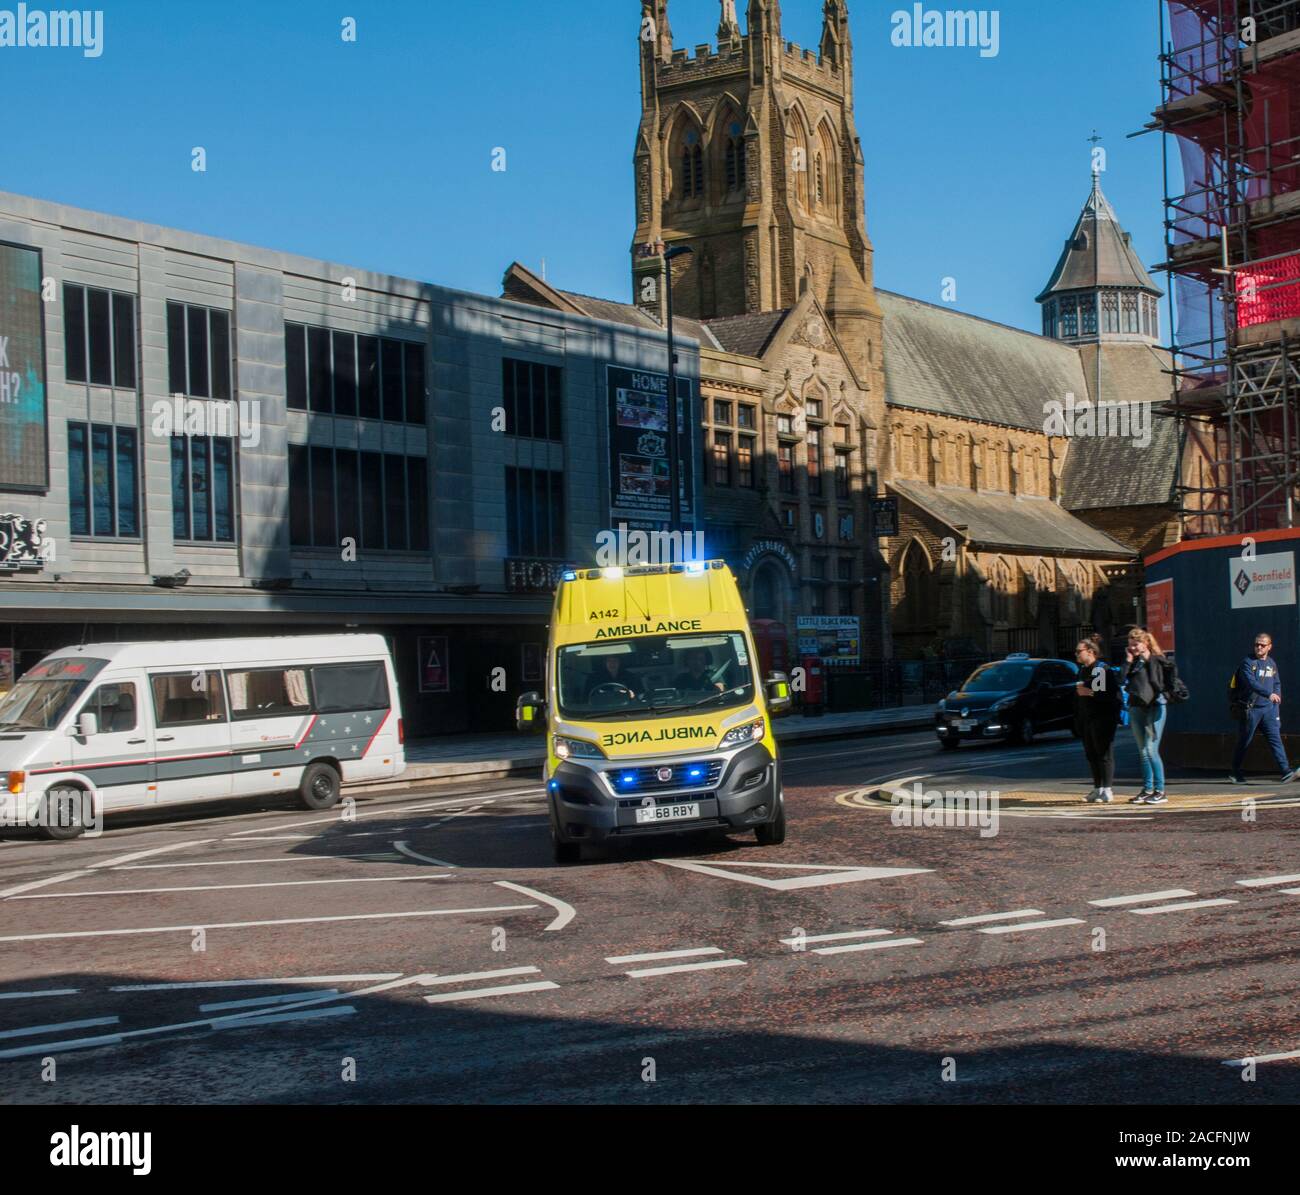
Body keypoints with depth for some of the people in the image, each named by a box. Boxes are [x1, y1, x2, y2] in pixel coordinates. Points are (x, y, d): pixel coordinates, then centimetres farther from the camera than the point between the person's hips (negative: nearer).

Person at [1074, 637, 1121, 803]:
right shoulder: (1082, 670, 16)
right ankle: (1097, 788, 16)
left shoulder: (1103, 669, -11)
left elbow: (1113, 694, -20)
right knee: (1091, 754, 9)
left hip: (1102, 719, -8)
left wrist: (1091, 693, -21)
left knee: (1104, 754, -6)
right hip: (1086, 719, 8)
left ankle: (1107, 790, -3)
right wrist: (1077, 718, 17)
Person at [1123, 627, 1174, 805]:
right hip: (1136, 707, 6)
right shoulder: (1132, 661, 13)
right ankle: (1147, 789, 16)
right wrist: (1128, 661, -2)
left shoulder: (1157, 659, -3)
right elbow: (1122, 681, 2)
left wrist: (1149, 660, -10)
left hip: (1155, 706, -6)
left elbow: (1157, 680, -12)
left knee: (1151, 750, -11)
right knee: (1143, 751, 10)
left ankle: (1160, 791, -5)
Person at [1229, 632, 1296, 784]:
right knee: (1244, 742, 4)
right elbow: (1251, 682, -23)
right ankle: (1235, 773, 17)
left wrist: (1277, 697, 8)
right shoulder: (1247, 663, -8)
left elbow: (1277, 684, 21)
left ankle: (1285, 770, -17)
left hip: (1269, 709, 4)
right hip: (1251, 709, -4)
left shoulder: (1272, 663, 13)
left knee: (1275, 738, -9)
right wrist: (1269, 694, -35)